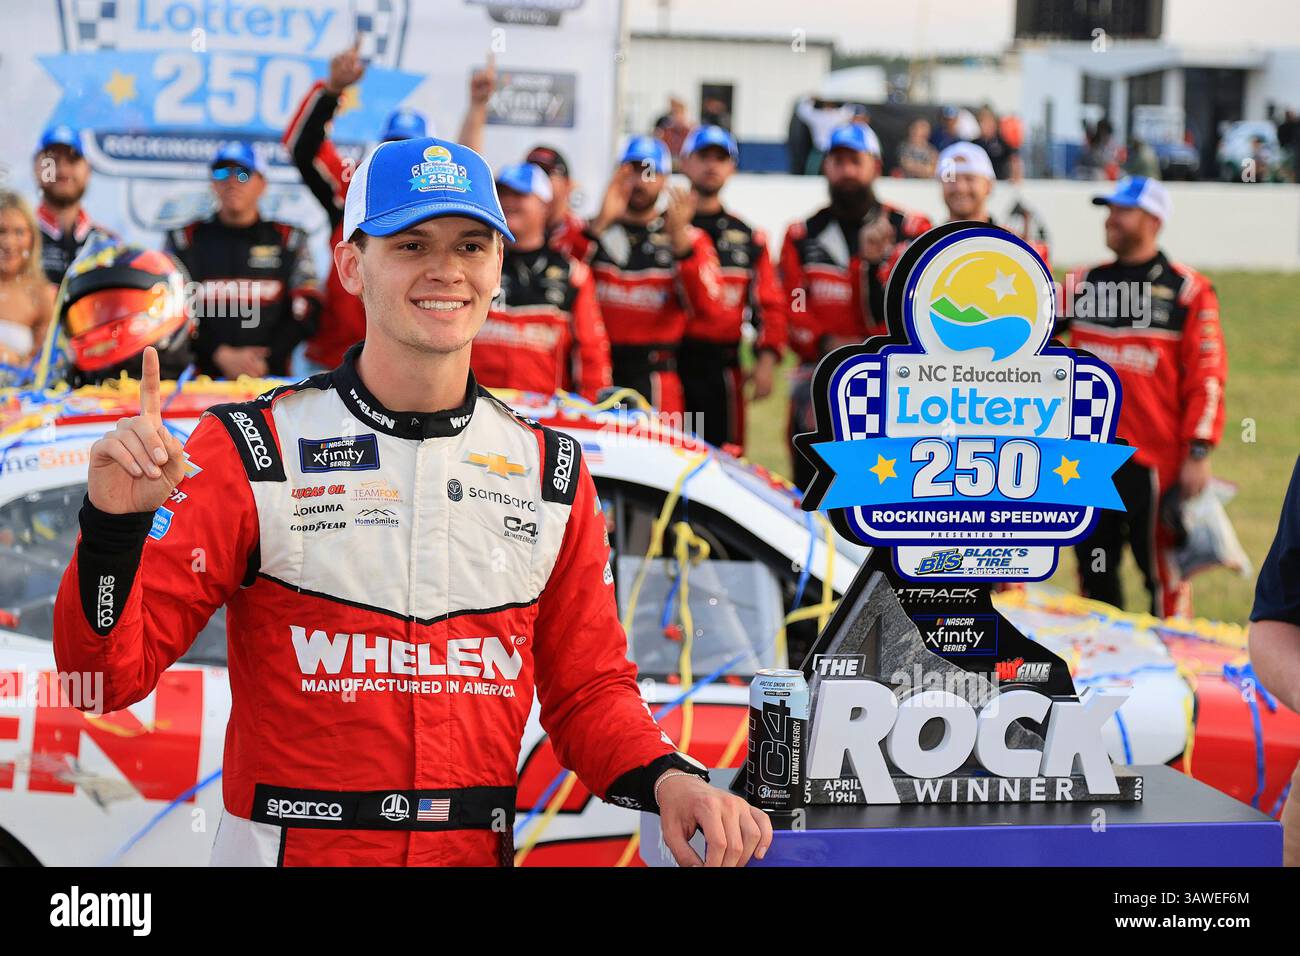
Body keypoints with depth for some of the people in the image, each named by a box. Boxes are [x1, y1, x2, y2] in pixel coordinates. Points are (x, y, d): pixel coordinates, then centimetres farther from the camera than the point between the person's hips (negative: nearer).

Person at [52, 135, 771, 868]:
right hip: (291, 847, -3)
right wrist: (115, 528, -26)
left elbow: (587, 690, 11)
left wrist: (665, 779, -8)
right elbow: (107, 675, -9)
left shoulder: (551, 471, 7)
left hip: (478, 850, 3)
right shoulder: (251, 450, -5)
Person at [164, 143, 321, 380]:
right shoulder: (184, 240, 12)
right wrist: (222, 356, -8)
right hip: (201, 376, 0)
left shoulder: (289, 240, 13)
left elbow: (304, 313, 7)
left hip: (270, 376, 0)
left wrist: (264, 361, -5)